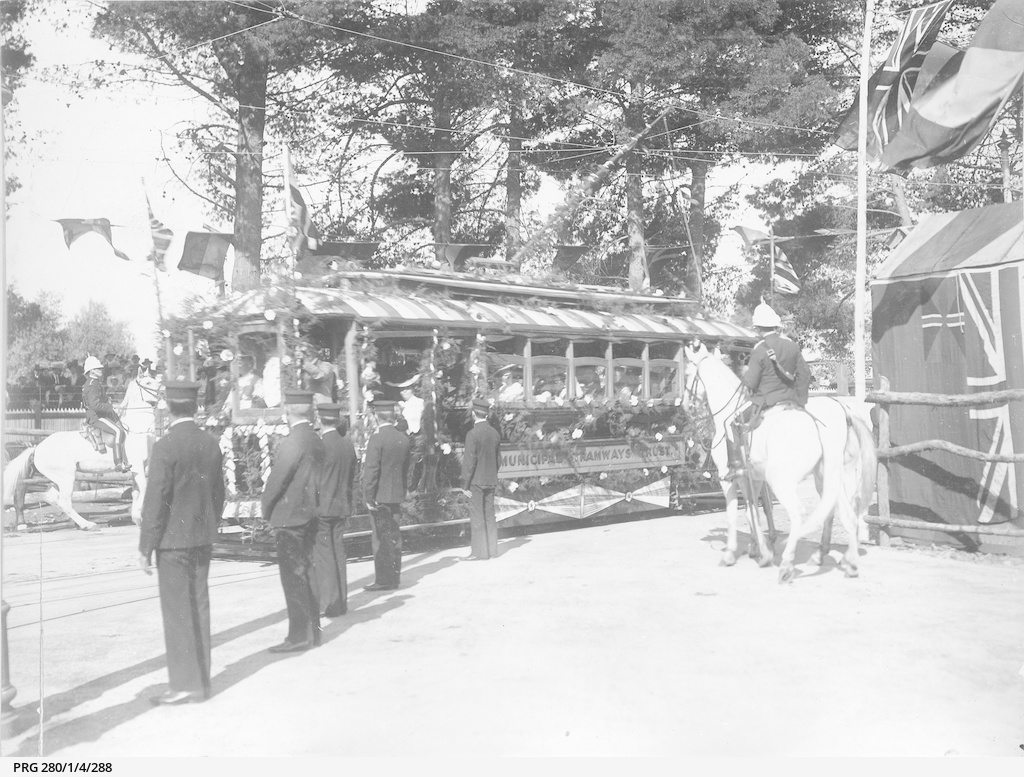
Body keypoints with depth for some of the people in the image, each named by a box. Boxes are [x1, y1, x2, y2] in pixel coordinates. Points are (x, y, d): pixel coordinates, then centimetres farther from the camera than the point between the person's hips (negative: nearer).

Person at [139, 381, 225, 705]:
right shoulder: (211, 444, 5)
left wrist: (146, 547, -9)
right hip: (202, 538, 7)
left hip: (173, 541, -7)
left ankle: (184, 684, 4)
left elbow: (156, 500, -15)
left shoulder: (165, 446, -15)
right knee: (198, 607, 12)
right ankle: (201, 681, 20)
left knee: (177, 612, 0)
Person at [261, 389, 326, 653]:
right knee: (306, 575, 14)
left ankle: (299, 636, -1)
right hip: (310, 515, 9)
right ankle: (312, 631, 21)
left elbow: (276, 480, -14)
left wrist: (267, 509, 1)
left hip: (290, 517, -9)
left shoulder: (292, 442, -17)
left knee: (293, 577, -4)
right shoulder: (316, 440, 9)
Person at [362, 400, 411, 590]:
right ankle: (394, 577, 19)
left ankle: (383, 580, 1)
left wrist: (369, 497, -12)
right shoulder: (404, 439, 6)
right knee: (394, 537, 13)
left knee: (380, 539, -2)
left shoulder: (376, 439, -14)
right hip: (397, 496, 7)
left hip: (380, 496, -7)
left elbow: (371, 471, -16)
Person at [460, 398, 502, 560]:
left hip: (476, 481, -6)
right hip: (491, 481, 6)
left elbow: (469, 461, -15)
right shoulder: (495, 433, 6)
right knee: (490, 515, 11)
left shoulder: (473, 434, -14)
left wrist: (465, 485, -11)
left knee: (477, 517, -1)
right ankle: (491, 550, 15)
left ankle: (479, 551, 2)